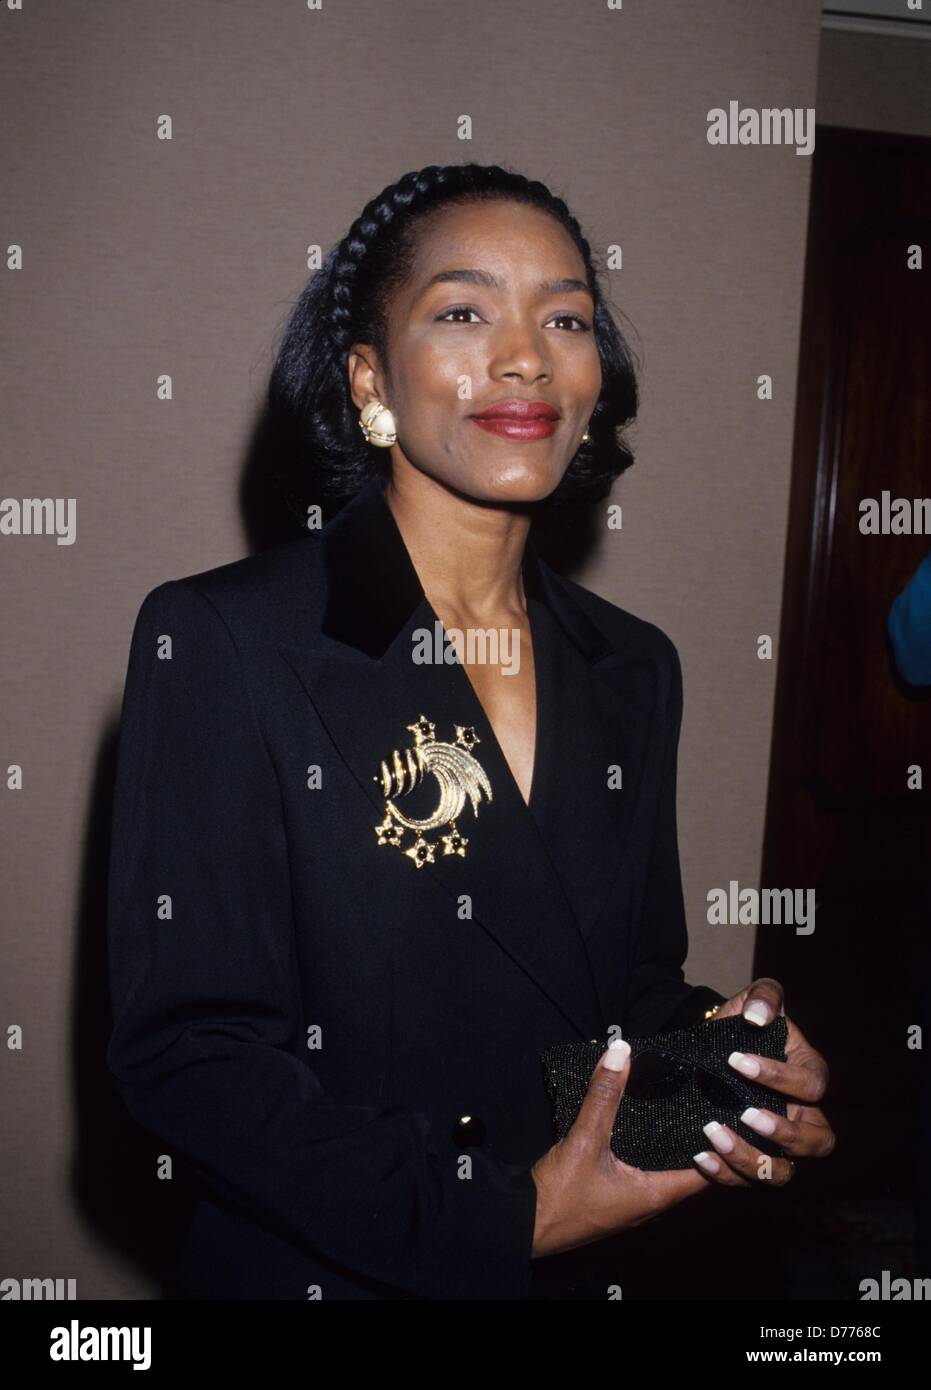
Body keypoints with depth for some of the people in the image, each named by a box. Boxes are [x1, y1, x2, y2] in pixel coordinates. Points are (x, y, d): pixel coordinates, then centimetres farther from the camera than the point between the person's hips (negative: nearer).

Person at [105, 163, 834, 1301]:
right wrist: (506, 1213, -23)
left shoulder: (635, 668, -1)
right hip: (314, 1271, -4)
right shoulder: (217, 641, -18)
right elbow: (183, 1052, -19)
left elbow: (634, 978, 7)